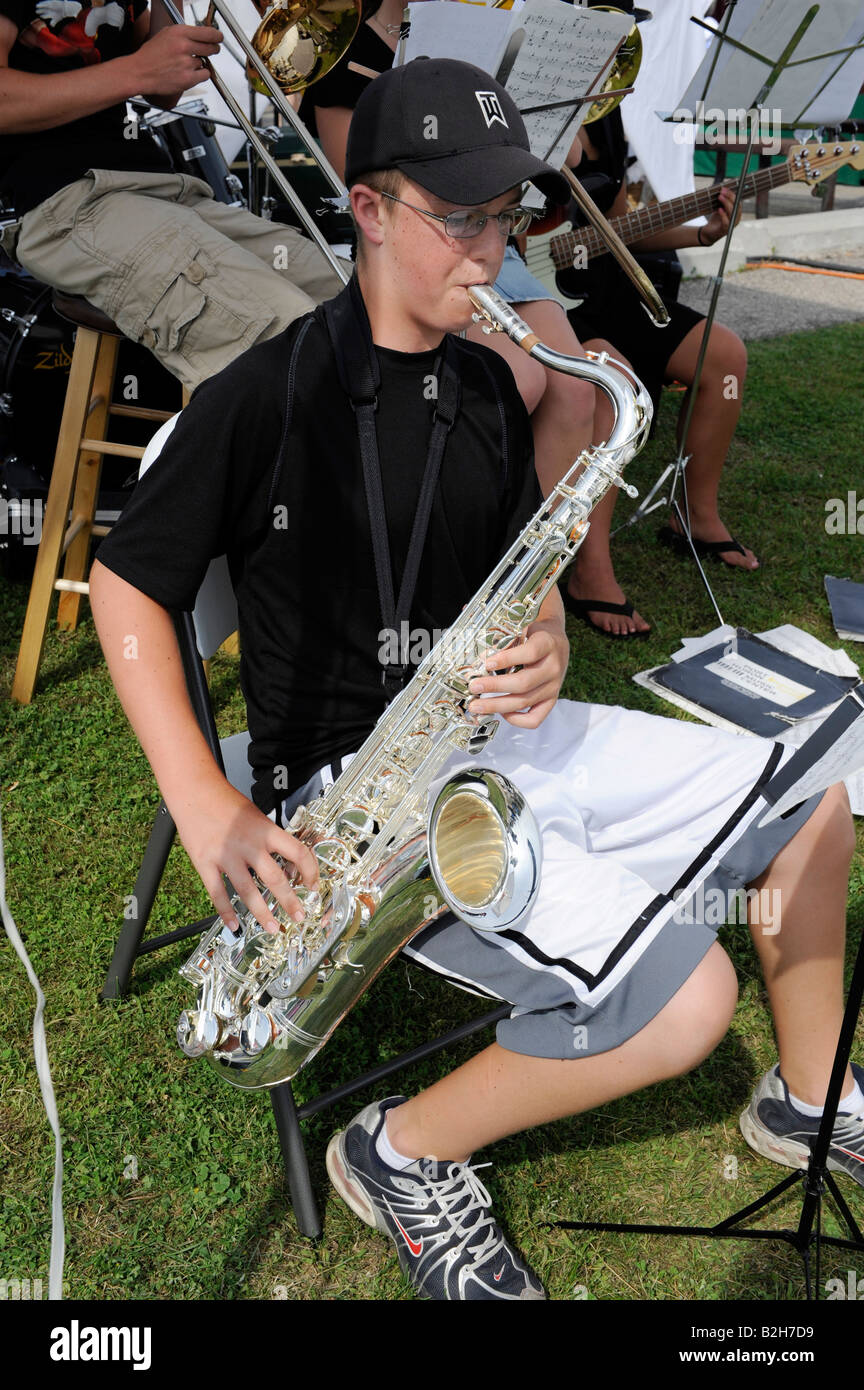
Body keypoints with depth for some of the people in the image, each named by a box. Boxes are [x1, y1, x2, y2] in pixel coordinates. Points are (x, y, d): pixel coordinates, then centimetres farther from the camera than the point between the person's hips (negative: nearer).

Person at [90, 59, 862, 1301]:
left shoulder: (486, 385, 9)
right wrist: (206, 813, -19)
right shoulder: (263, 396, -13)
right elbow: (127, 587, -9)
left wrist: (542, 653, -11)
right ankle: (407, 1152, 3)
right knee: (684, 998, -21)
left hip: (493, 734, 8)